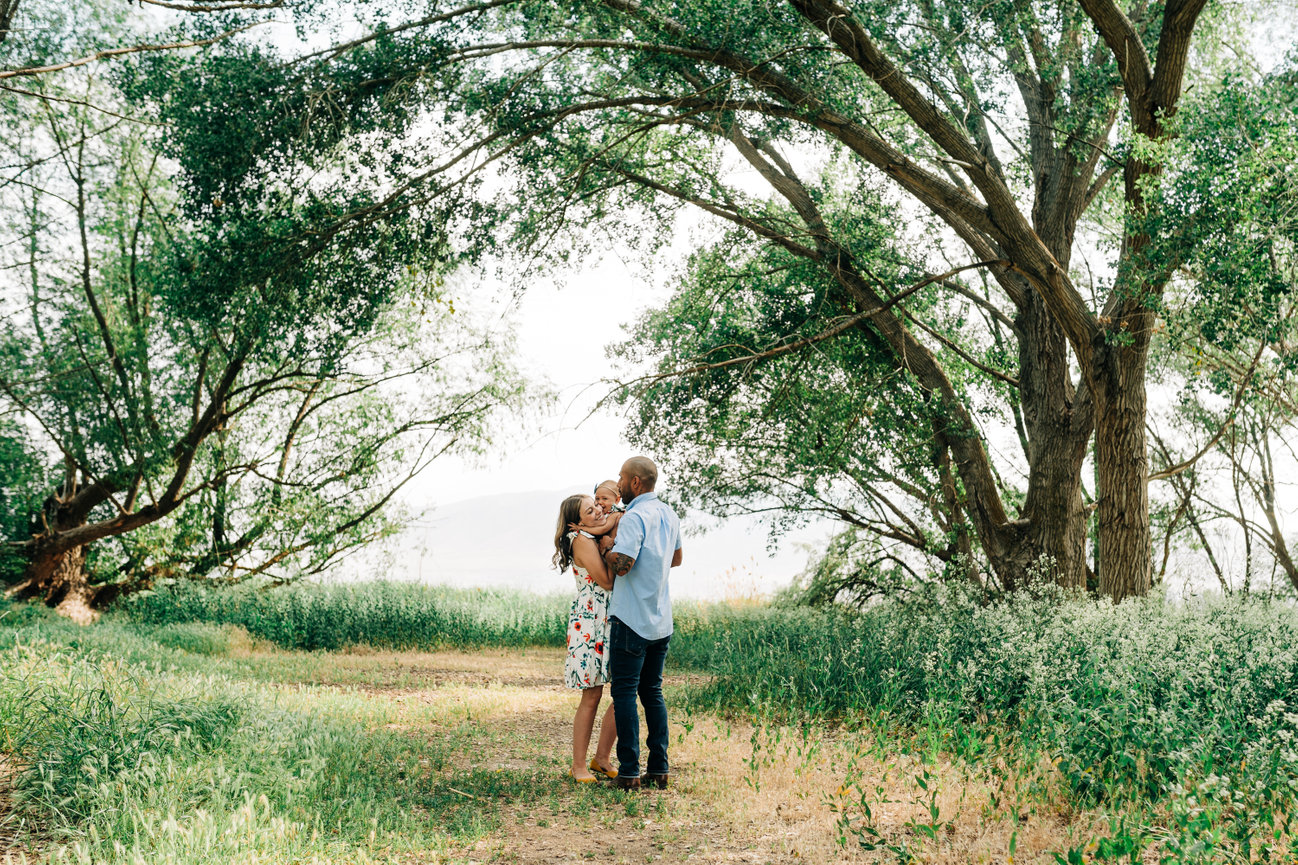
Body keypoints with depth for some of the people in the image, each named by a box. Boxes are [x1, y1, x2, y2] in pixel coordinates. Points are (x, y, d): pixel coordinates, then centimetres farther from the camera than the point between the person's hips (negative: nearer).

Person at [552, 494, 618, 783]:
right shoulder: (582, 540, -11)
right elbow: (608, 581, -17)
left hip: (614, 621, 8)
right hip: (590, 622, -8)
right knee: (592, 697, -2)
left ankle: (602, 758, 19)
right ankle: (578, 766, 10)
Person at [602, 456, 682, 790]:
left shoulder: (635, 517, -16)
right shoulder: (669, 515, 11)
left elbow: (621, 565, -25)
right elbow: (676, 558, 26)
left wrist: (606, 550, -7)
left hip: (631, 620, -8)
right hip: (662, 621, 8)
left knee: (625, 693, -1)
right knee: (653, 692, 13)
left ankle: (629, 772, 0)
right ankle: (659, 769, 13)